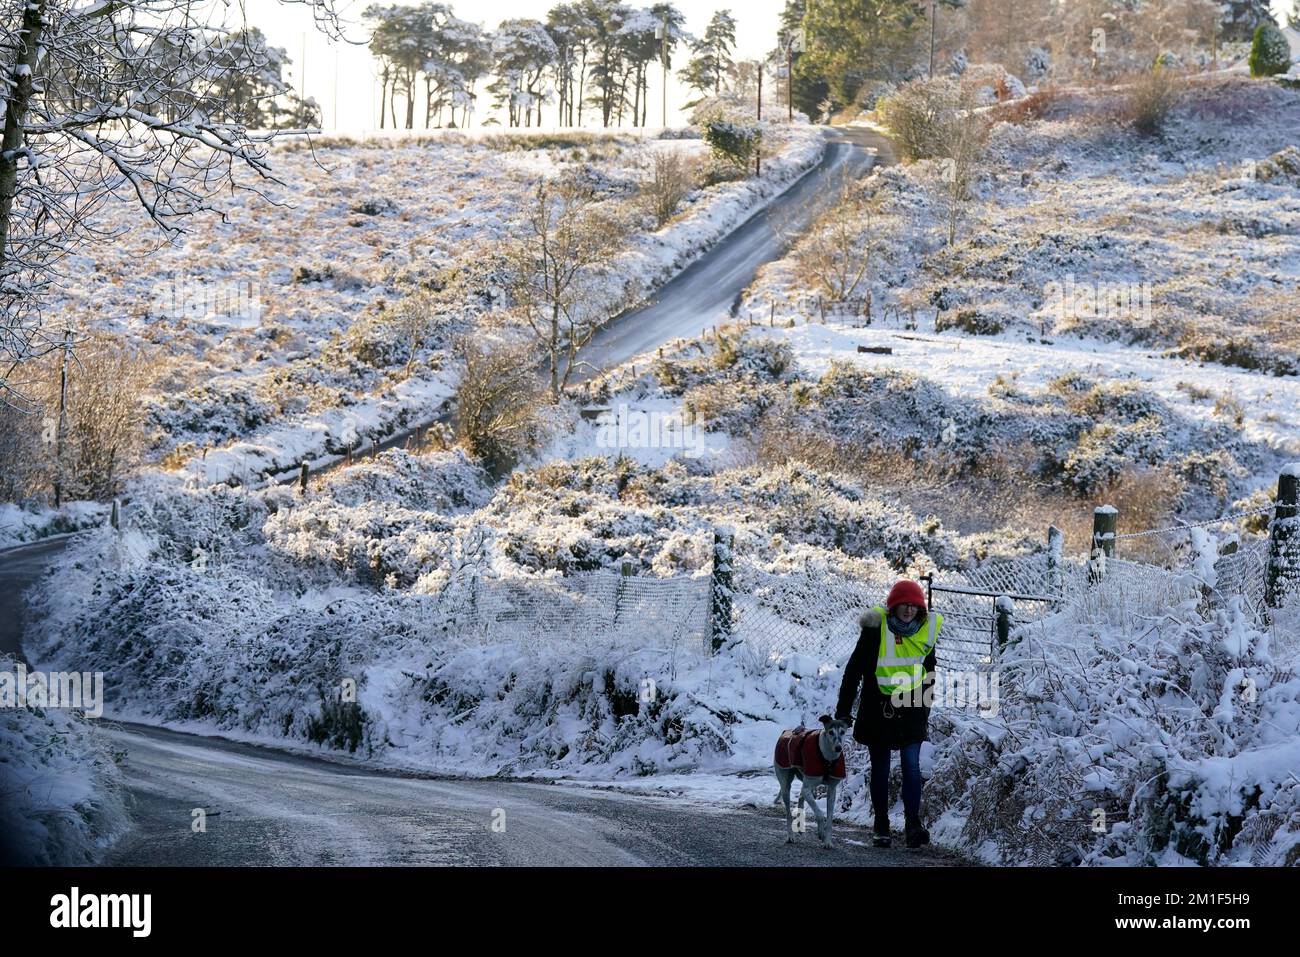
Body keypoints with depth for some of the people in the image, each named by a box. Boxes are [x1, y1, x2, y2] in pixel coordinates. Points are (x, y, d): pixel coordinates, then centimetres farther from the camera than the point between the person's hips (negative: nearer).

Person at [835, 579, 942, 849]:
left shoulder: (926, 630, -1)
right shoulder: (876, 627, -13)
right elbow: (854, 670, -7)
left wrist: (925, 706, 17)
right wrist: (843, 710, -7)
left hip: (911, 708, 2)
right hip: (877, 708, -2)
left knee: (911, 765, -8)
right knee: (880, 768, 8)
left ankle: (913, 825, -9)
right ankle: (881, 826, 17)